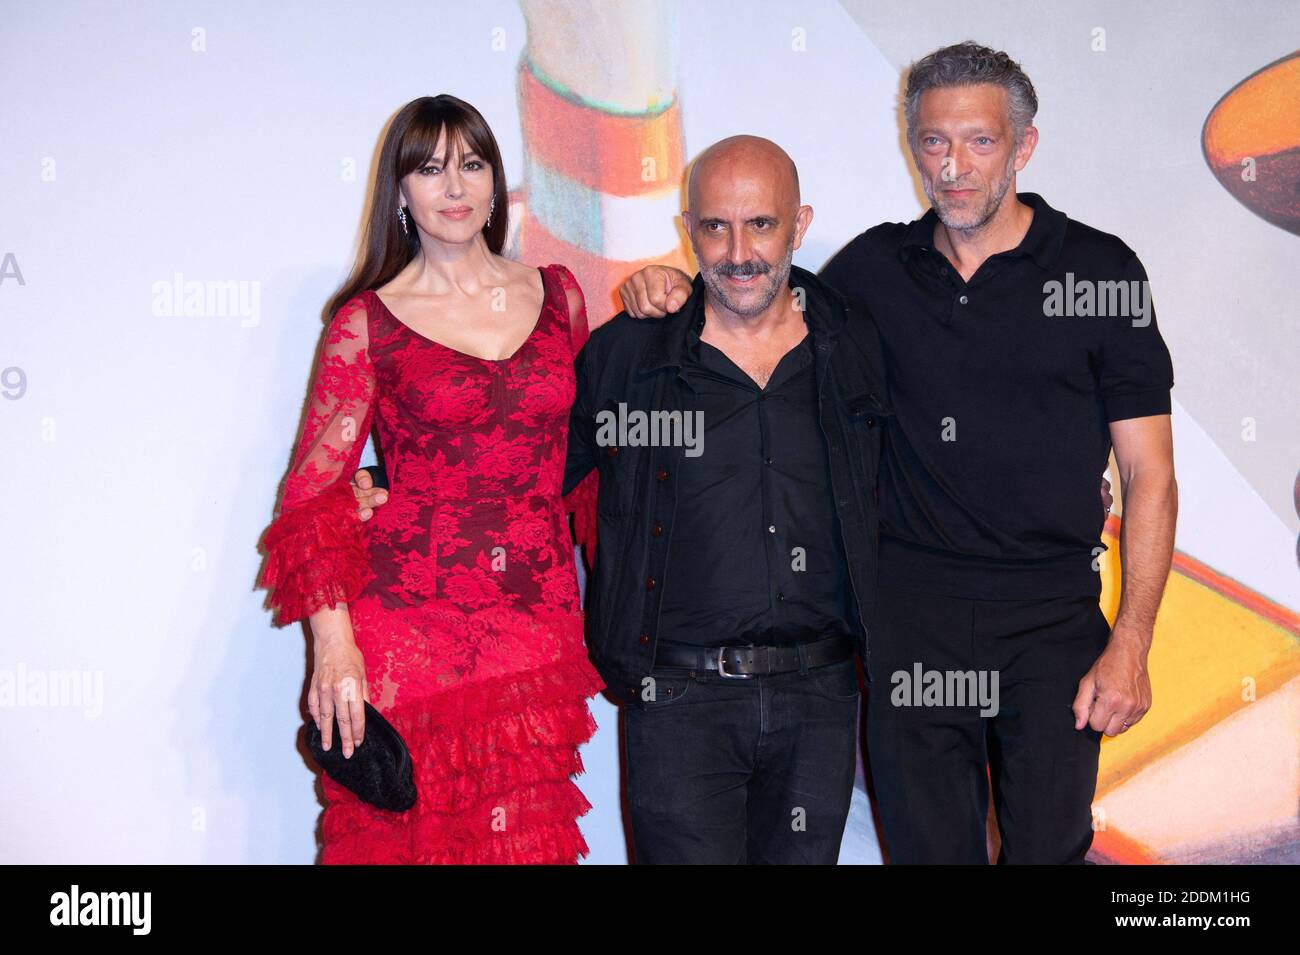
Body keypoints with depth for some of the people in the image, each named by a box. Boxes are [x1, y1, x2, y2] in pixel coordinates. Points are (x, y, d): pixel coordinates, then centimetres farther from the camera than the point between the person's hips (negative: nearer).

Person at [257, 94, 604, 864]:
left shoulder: (557, 295, 10)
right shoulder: (368, 322, 1)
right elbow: (315, 490, -2)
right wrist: (333, 643, -12)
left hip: (541, 623, 3)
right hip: (408, 632, -2)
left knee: (527, 841, 5)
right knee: (400, 838, 3)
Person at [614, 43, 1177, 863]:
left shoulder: (1100, 270, -2)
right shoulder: (877, 266, 5)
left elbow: (1149, 474, -2)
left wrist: (1131, 644, -8)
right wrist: (676, 288, -2)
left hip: (1053, 619, -1)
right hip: (910, 613, 2)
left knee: (1050, 844, 6)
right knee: (928, 845, 9)